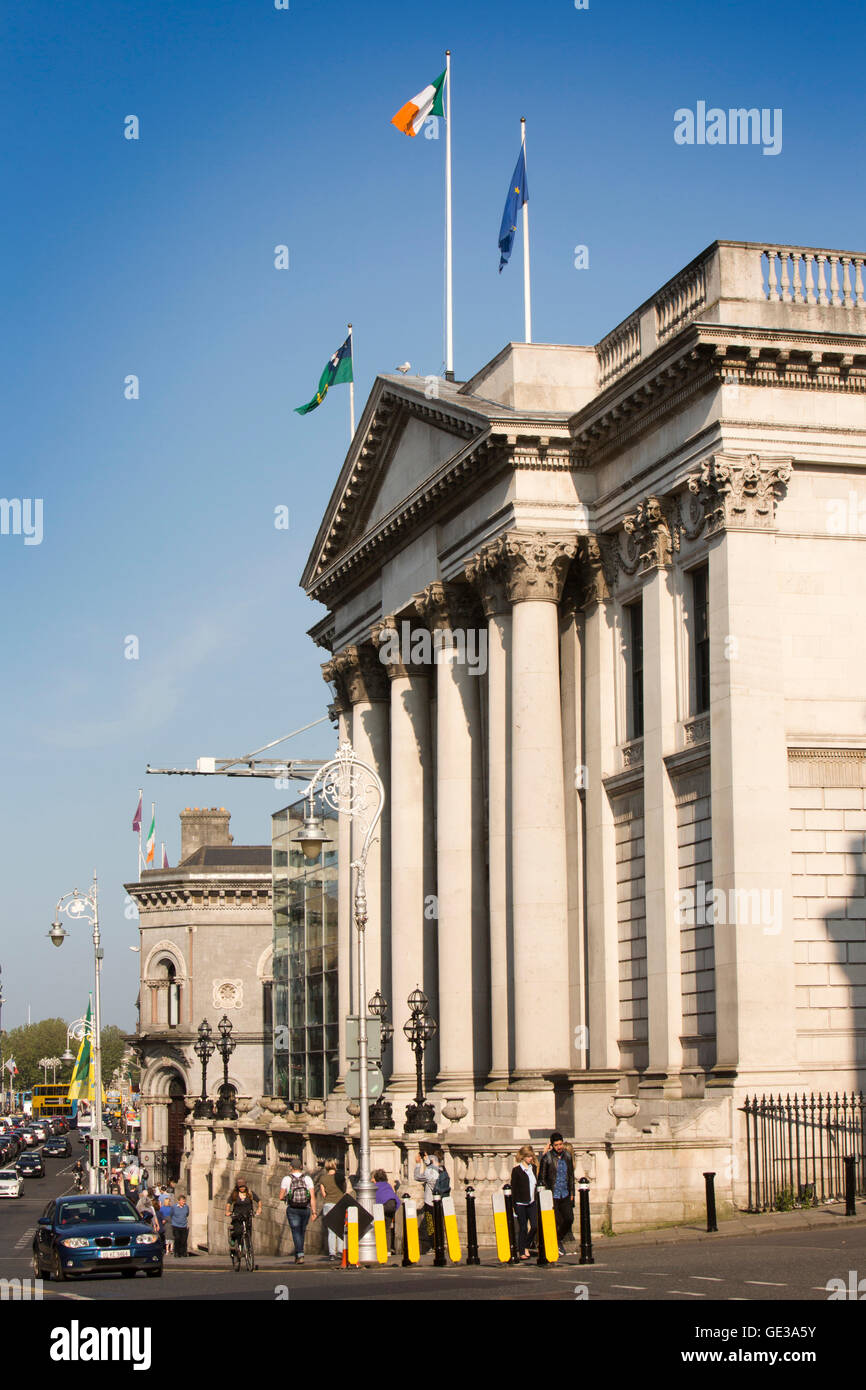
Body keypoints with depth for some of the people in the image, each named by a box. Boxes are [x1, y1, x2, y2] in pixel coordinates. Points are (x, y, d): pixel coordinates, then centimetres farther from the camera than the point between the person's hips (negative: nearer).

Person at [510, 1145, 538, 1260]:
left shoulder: (533, 1168, 10)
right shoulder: (517, 1169, -6)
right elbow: (514, 1188, -6)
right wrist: (514, 1205, -10)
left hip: (532, 1203, 5)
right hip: (521, 1204, -4)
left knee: (535, 1225, -4)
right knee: (523, 1228, 1)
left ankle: (526, 1247, 18)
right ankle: (521, 1252, 12)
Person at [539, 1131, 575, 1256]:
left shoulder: (567, 1155, 6)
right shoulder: (547, 1157, -8)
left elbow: (571, 1175, 14)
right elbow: (541, 1178, -5)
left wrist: (572, 1193, 11)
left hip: (565, 1195, 4)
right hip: (552, 1196, -4)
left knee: (569, 1219, 2)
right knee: (555, 1222, -3)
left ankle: (559, 1239, 25)